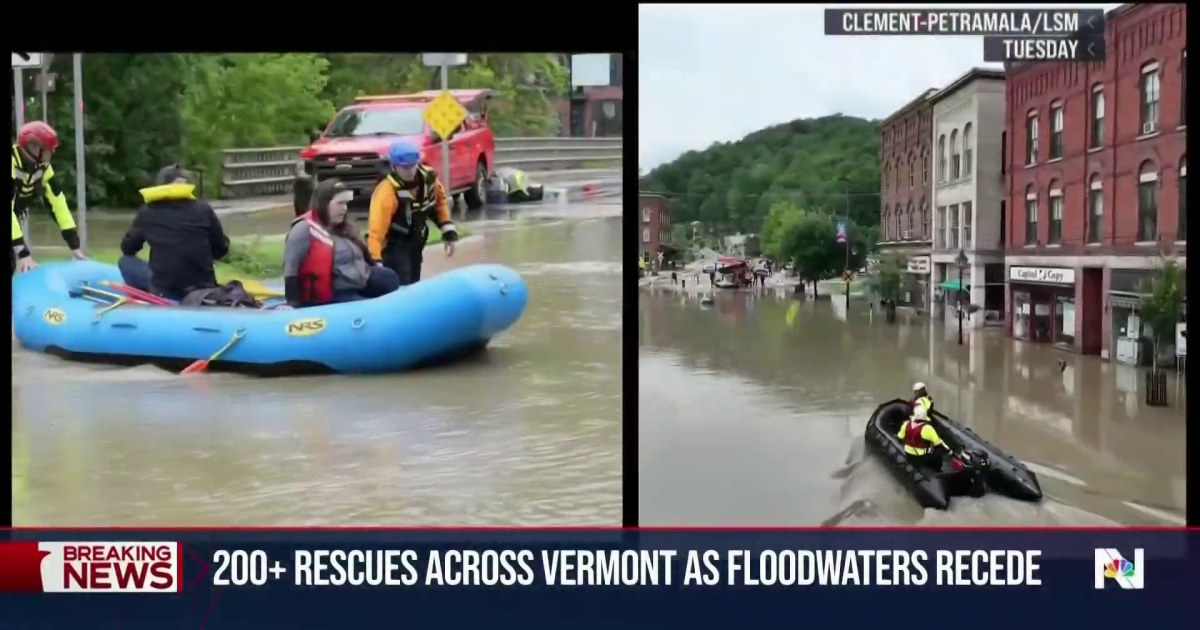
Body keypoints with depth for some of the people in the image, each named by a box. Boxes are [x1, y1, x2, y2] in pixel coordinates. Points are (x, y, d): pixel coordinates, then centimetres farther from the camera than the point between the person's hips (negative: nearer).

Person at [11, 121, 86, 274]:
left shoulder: (42, 167, -11)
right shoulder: (12, 164, -33)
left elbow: (57, 202, -11)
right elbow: (9, 209, -38)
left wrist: (74, 245, -16)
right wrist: (23, 253, -42)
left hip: (15, 219, 7)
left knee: (13, 266, 1)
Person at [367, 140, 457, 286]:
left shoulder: (428, 177, -12)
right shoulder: (387, 191, -32)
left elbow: (439, 202, 8)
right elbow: (376, 229, -38)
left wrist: (449, 233, 4)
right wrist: (375, 262, -46)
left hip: (416, 241, 7)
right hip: (395, 245, -7)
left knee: (414, 284, 19)